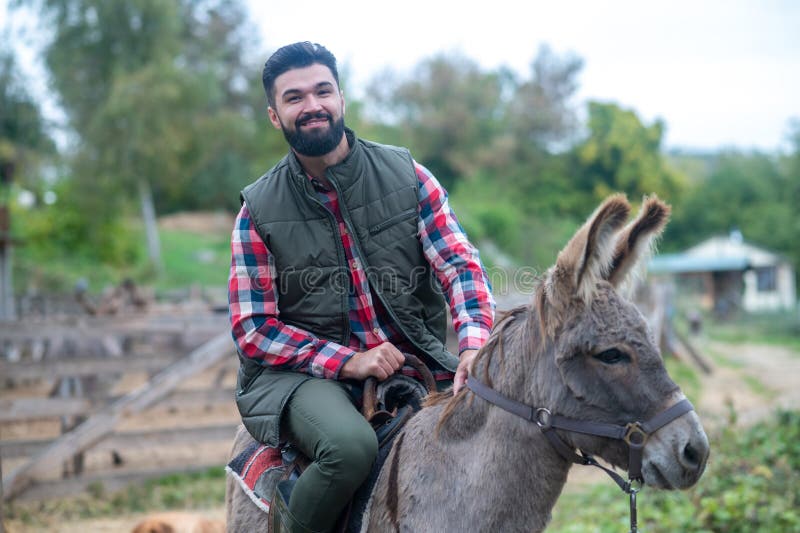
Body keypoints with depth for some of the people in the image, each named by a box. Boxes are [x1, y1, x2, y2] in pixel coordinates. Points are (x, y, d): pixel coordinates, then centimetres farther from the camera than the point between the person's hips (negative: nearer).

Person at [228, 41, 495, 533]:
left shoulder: (406, 175, 4)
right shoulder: (259, 210, 1)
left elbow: (459, 264, -2)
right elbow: (252, 330, -1)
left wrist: (475, 346, -23)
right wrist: (348, 361, -15)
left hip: (415, 362, 3)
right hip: (308, 374, -2)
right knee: (350, 444, -34)